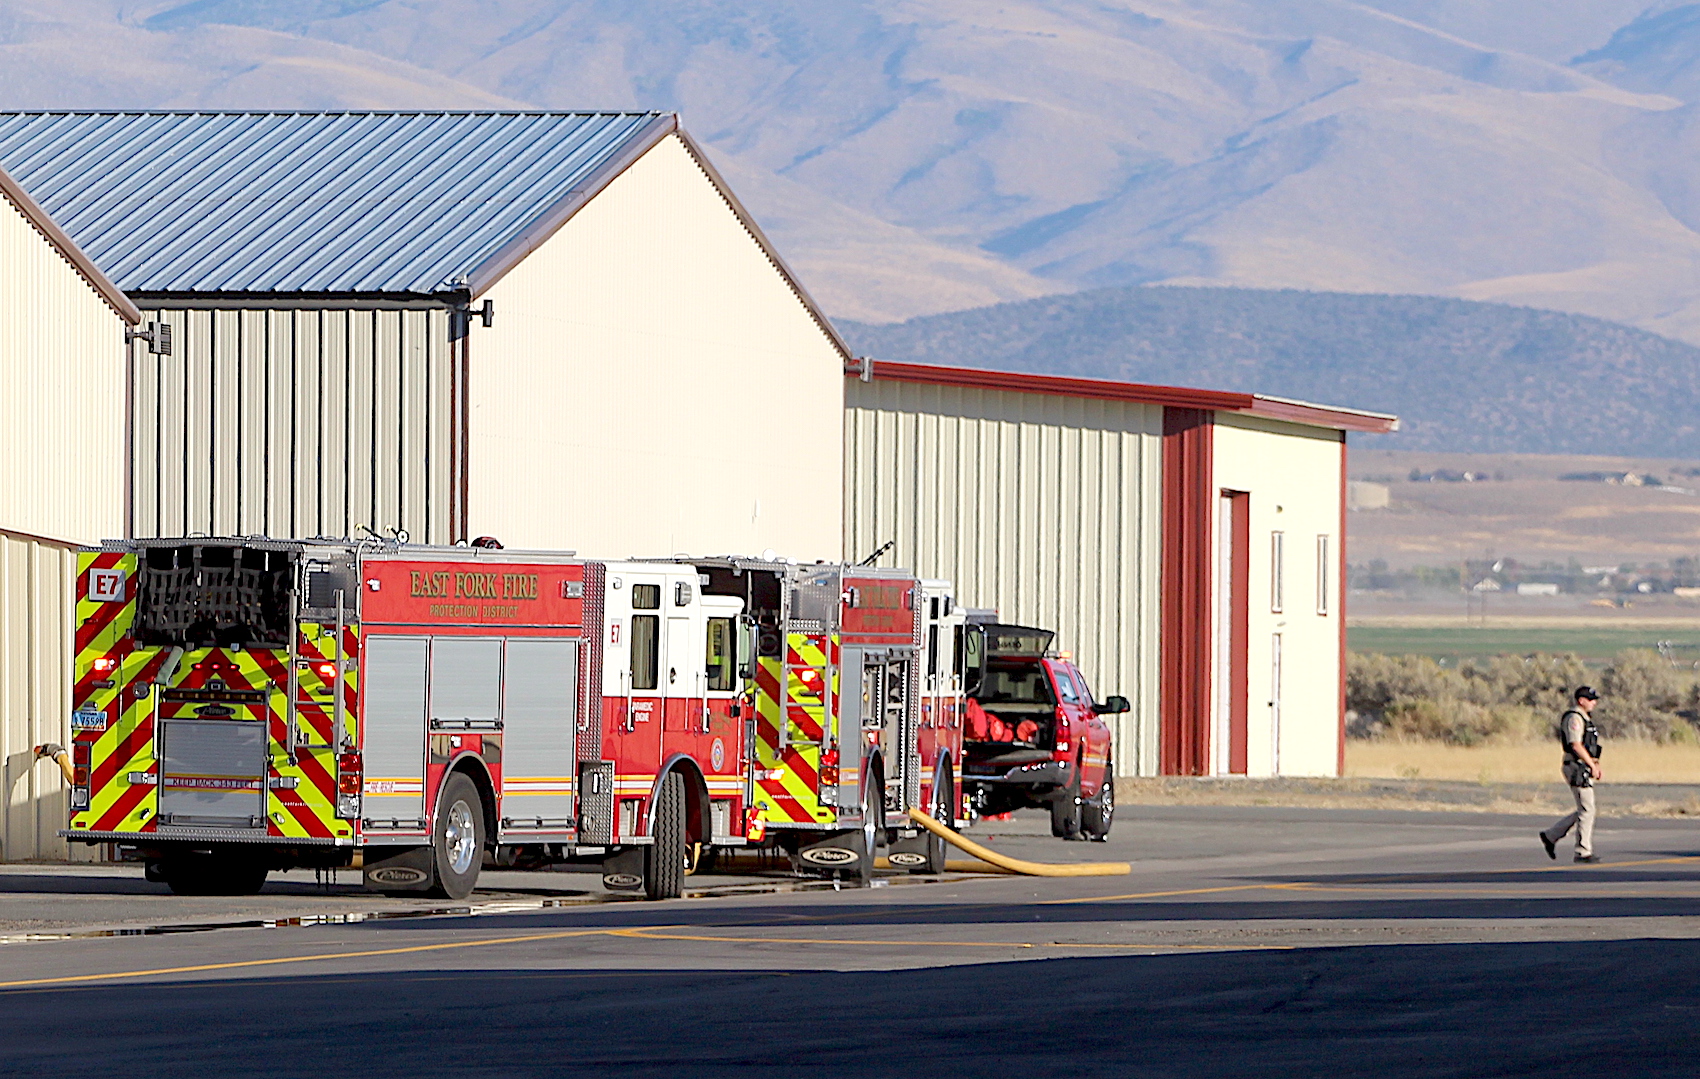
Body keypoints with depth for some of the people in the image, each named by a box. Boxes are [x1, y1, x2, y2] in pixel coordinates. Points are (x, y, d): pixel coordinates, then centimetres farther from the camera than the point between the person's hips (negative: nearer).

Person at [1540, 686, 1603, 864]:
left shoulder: (1585, 718, 19)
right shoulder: (1574, 718, -13)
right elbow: (1576, 745, -21)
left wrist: (1596, 766, 15)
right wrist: (1592, 765, -19)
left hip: (1585, 769, 10)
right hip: (1577, 769, -10)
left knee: (1584, 811, 12)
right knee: (1586, 810, -7)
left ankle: (1551, 836, 18)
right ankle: (1583, 852, -3)